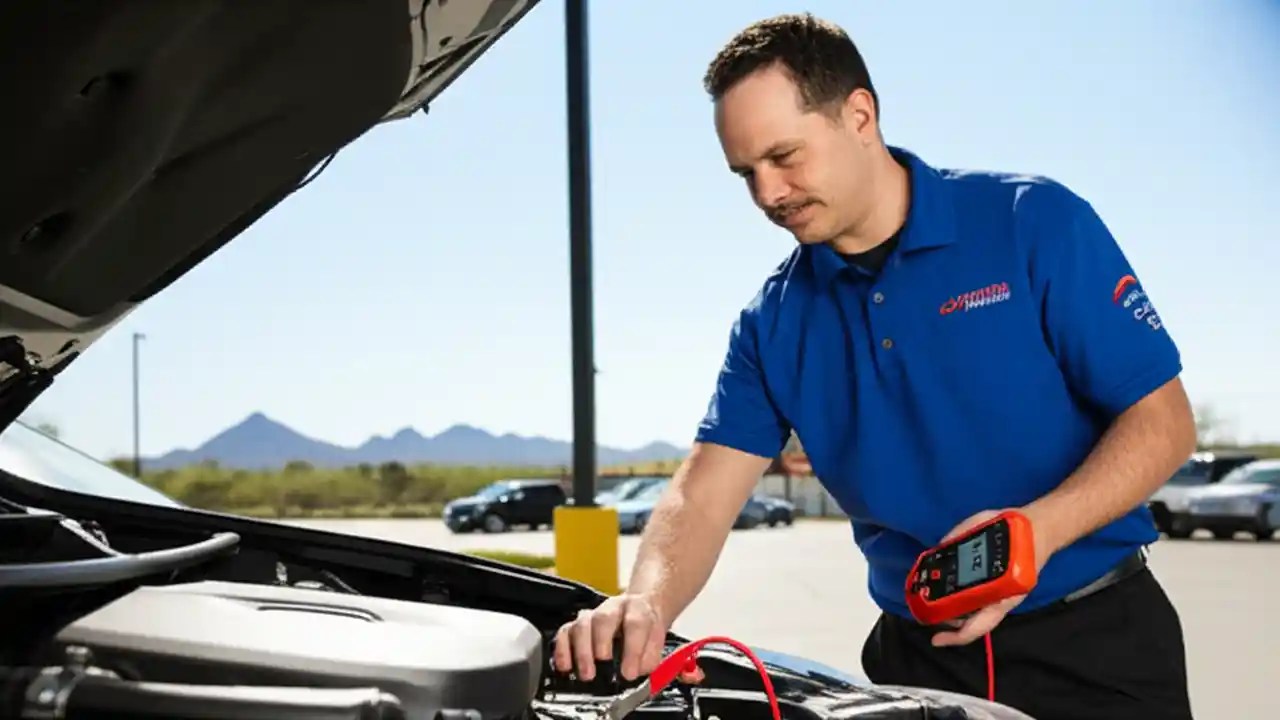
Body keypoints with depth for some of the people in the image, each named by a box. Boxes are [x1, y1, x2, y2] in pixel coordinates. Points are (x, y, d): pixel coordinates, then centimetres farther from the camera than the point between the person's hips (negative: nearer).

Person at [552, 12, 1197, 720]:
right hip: (920, 653, 3)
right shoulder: (773, 322, 2)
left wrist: (1040, 529, -27)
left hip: (1096, 635, -3)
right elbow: (705, 489, -5)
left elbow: (1163, 421, -10)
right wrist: (648, 603, -27)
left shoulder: (1034, 223, -9)